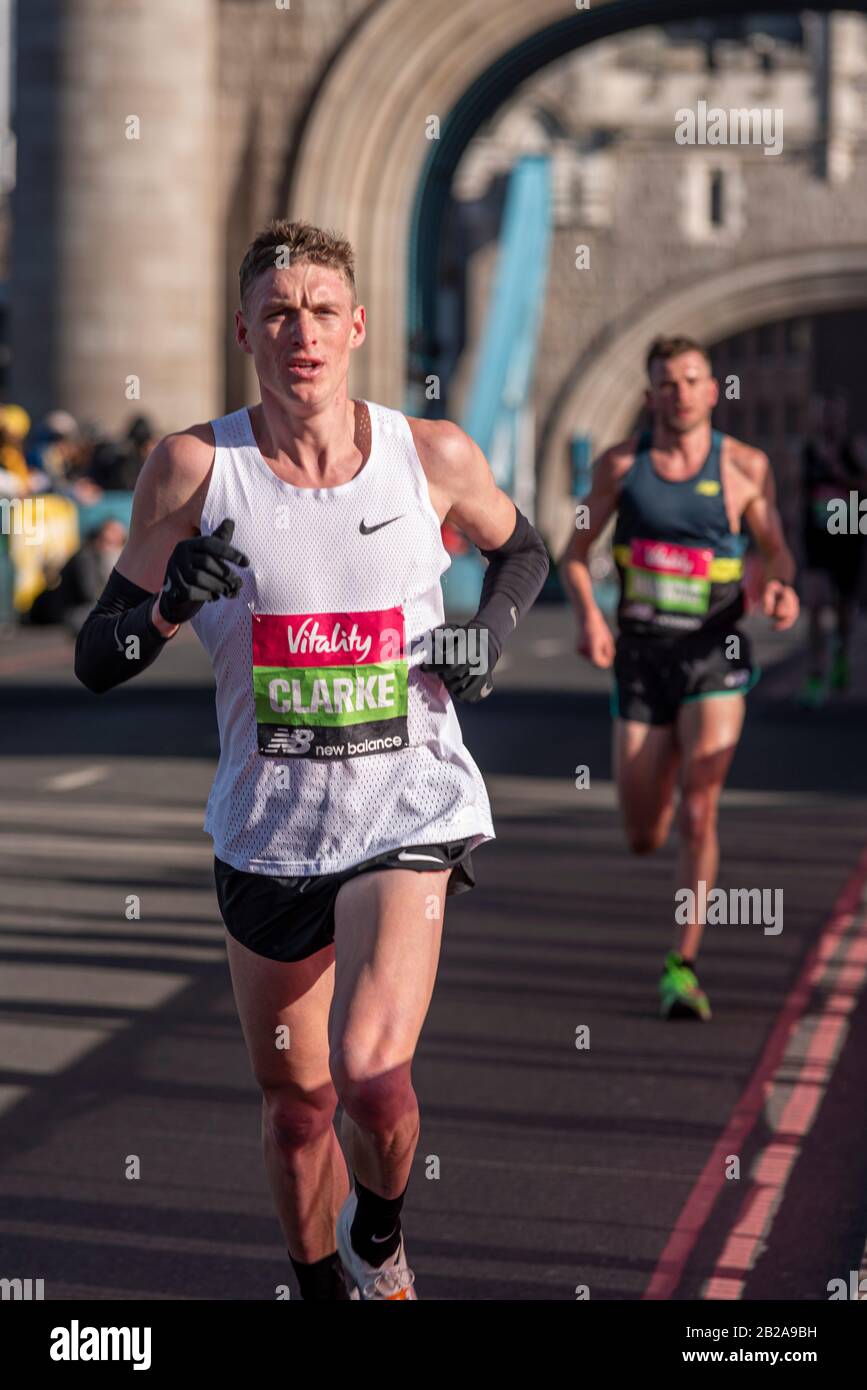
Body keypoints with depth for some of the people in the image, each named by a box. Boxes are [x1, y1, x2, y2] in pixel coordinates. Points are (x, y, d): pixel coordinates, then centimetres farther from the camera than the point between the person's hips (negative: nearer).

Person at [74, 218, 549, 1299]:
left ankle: (379, 1233, 13)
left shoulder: (433, 456, -3)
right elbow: (96, 663, -4)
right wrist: (171, 602, -24)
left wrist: (491, 630, -1)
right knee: (295, 1100, 14)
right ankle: (323, 1286, 40)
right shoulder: (194, 467, -5)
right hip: (265, 829, 2)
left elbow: (520, 549, 19)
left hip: (409, 809, -2)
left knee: (369, 1072, -21)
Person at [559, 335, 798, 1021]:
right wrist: (588, 615, -13)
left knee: (697, 812, -17)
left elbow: (777, 549, 8)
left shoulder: (745, 466, -2)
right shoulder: (620, 465, 1)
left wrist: (782, 588, -15)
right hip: (641, 656, 2)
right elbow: (575, 554, 6)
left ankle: (683, 967, -9)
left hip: (715, 656, -2)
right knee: (644, 839, 7)